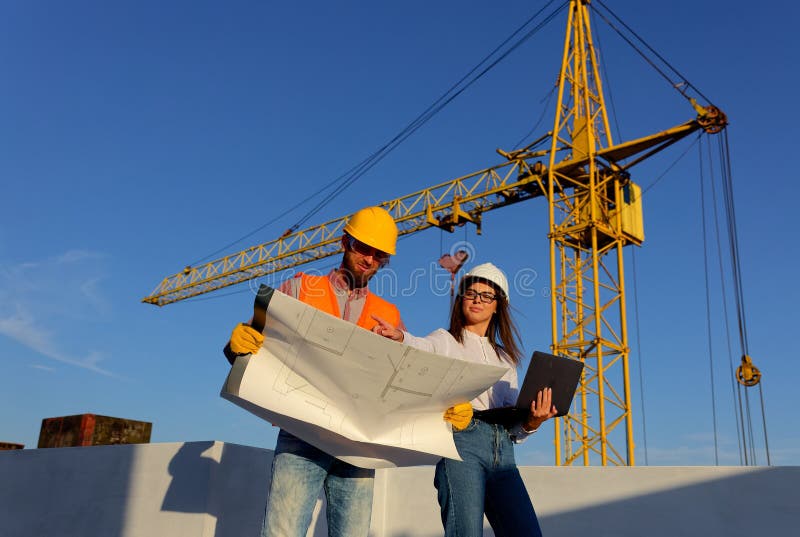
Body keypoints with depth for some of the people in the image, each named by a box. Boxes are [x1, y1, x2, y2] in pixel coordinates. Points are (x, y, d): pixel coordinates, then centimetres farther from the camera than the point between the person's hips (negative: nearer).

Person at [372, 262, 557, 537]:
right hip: (461, 441, -5)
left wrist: (531, 422, -3)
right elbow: (420, 347, -14)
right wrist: (399, 337, -37)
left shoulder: (505, 358, 25)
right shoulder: (445, 342, 13)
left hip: (502, 450, 5)